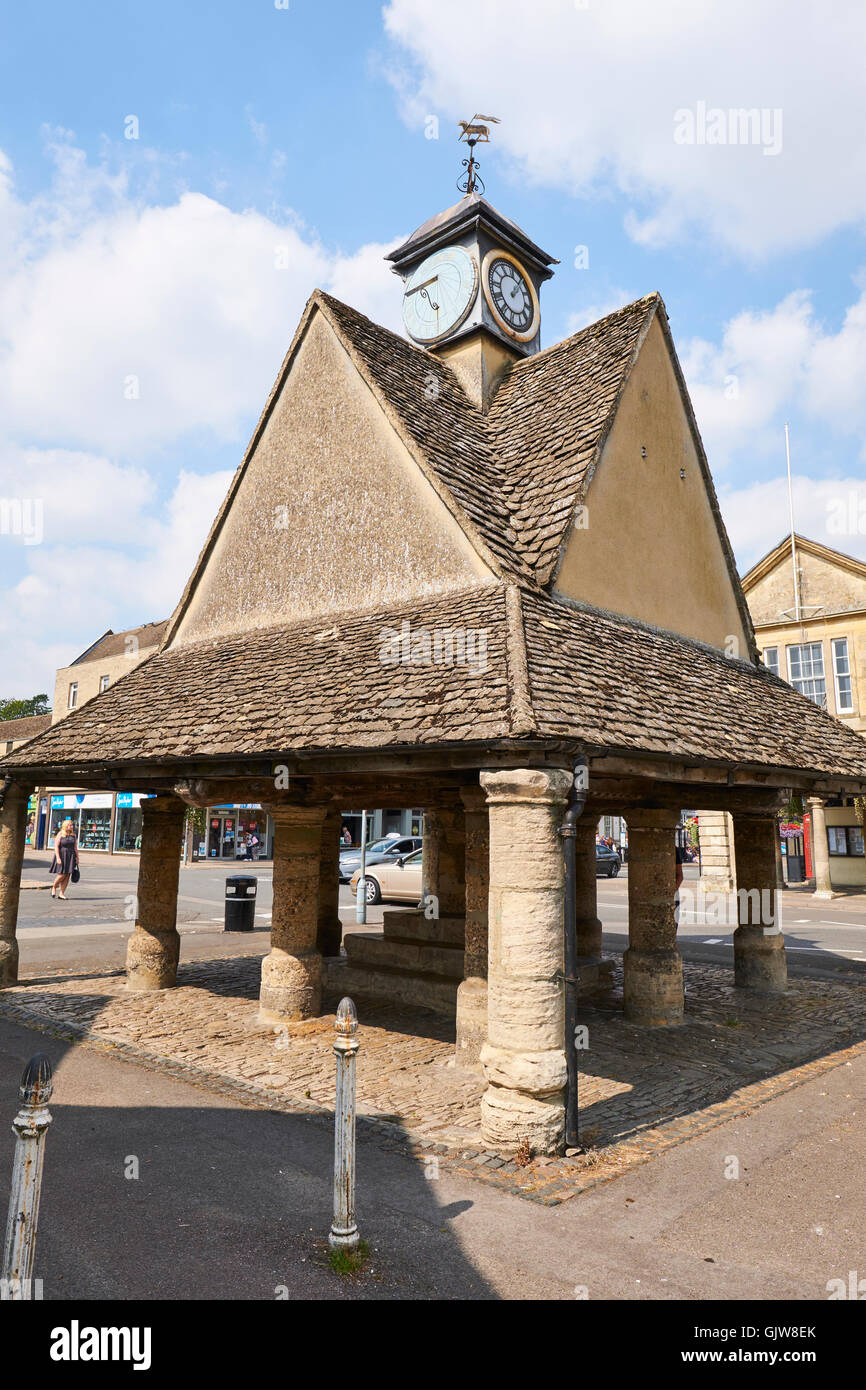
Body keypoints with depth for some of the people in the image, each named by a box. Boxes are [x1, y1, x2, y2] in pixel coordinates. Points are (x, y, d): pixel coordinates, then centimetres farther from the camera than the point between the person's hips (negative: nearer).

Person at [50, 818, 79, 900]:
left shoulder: (73, 835, 9)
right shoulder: (60, 834, -5)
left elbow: (75, 847, 12)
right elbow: (56, 846, -10)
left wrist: (77, 858, 7)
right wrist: (58, 858, -18)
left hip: (70, 857, 4)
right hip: (61, 856, -4)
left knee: (67, 876, 0)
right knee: (62, 875, -7)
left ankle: (61, 893, 5)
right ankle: (54, 887, 21)